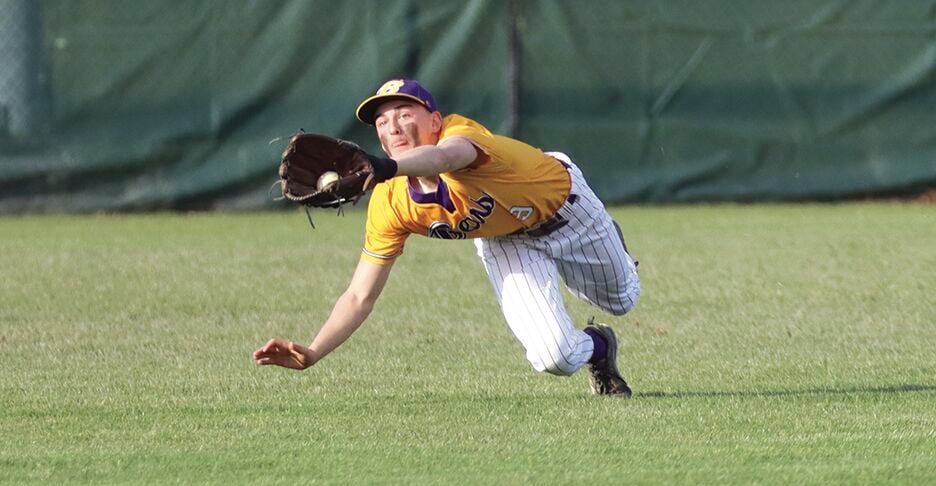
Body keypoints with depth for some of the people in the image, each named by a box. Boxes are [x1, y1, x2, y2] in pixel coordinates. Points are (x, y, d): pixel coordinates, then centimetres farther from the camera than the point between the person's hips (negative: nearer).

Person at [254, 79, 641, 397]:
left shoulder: (460, 133, -44)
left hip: (562, 200, -2)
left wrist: (388, 167, -94)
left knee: (621, 301, 25)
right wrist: (311, 354, -40)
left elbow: (445, 157, -72)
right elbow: (360, 297, -24)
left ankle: (606, 243, 61)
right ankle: (597, 347, 23)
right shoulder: (390, 203, -30)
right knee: (554, 359, -14)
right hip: (504, 245, 2)